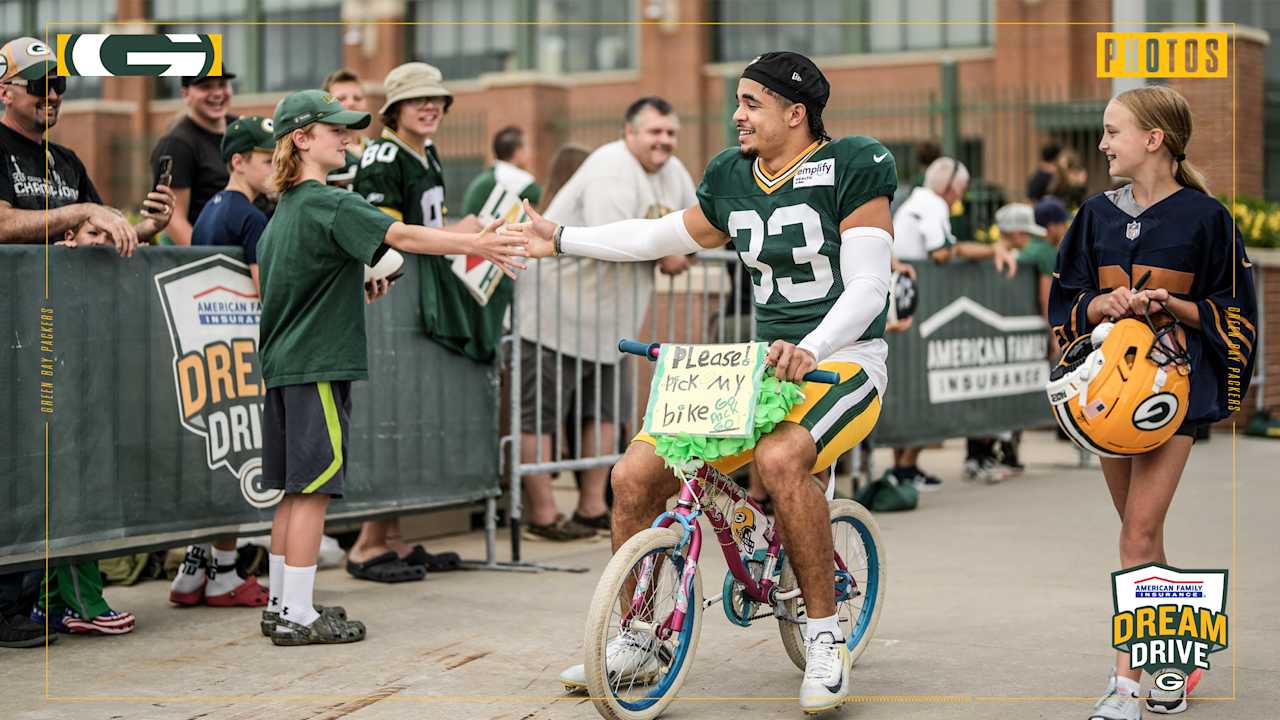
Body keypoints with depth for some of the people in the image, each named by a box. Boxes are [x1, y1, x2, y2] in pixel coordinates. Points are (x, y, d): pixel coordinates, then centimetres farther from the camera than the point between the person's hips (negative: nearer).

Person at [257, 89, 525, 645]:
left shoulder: (284, 210, 15)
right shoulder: (329, 204, -13)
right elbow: (401, 236, -26)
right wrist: (475, 244, -33)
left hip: (281, 364, 9)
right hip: (316, 365, -9)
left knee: (296, 489, 13)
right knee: (312, 488, -6)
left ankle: (280, 604, 18)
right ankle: (297, 615, -4)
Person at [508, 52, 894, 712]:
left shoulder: (852, 166, -8)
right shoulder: (733, 178, 10)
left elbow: (867, 286, -14)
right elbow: (666, 236, 25)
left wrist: (809, 350, -30)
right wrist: (562, 240, 24)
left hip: (843, 362, -6)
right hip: (764, 363, 6)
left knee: (778, 458, -39)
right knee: (634, 474, -9)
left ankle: (826, 638, -21)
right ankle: (637, 644, 8)